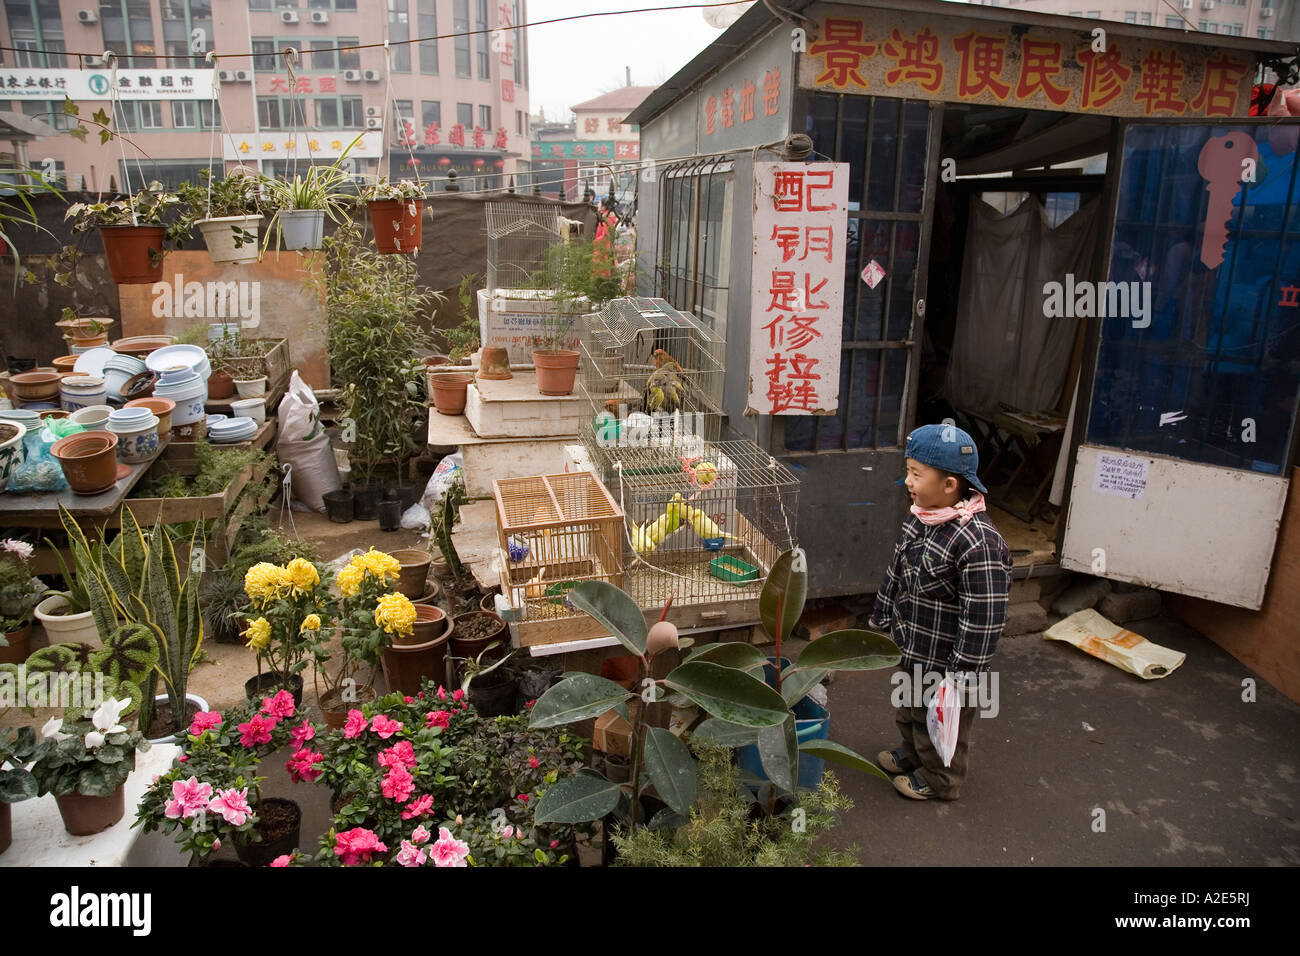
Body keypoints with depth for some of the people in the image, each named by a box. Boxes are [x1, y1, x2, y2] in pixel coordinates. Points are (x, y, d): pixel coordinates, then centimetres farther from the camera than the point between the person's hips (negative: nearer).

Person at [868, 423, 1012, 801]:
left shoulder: (979, 543, -33)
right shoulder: (921, 518, -6)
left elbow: (983, 621, -28)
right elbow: (896, 573, 9)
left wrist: (960, 679, -22)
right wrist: (882, 620, 17)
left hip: (942, 663, -8)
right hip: (909, 649, 8)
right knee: (907, 710, 30)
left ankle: (939, 780, 42)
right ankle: (911, 754, 56)